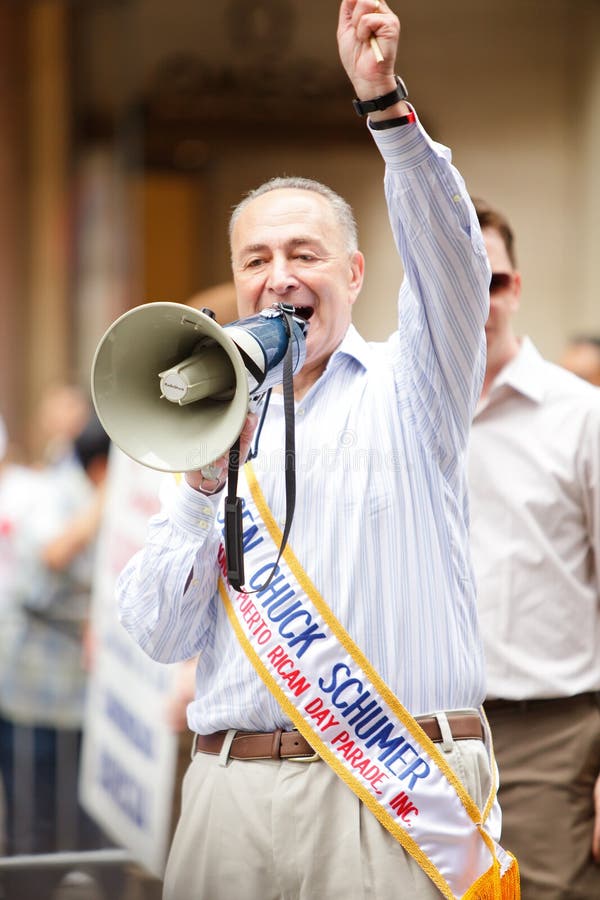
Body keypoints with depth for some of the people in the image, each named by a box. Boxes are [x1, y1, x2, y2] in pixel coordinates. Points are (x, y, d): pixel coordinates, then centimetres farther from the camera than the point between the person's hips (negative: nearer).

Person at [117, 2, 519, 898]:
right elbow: (157, 632, 8)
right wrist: (205, 483, -6)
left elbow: (450, 256, -12)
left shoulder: (406, 393, 9)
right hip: (235, 788, 3)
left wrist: (384, 101, -24)